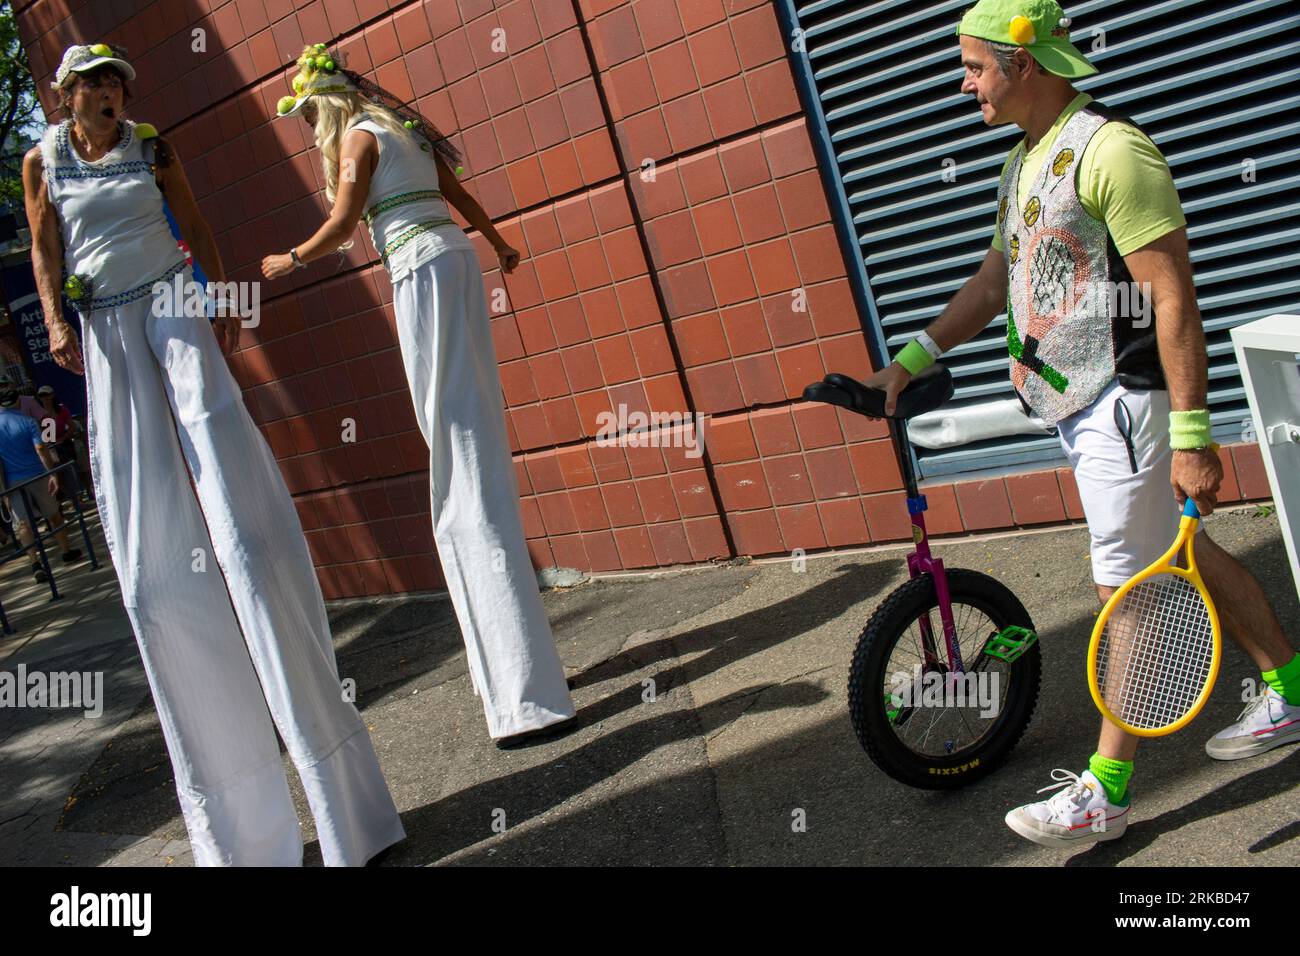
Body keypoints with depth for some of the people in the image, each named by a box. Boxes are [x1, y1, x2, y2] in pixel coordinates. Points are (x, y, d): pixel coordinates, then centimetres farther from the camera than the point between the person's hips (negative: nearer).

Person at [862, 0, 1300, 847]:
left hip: (1123, 403, -9)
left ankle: (1105, 793, 9)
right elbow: (995, 281, 21)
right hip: (1077, 404, 9)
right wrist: (911, 361, 14)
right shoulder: (1025, 164, 13)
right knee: (1182, 555, 18)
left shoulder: (1111, 152, -18)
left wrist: (1191, 435, -23)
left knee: (1128, 588, -1)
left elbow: (1174, 295, -21)